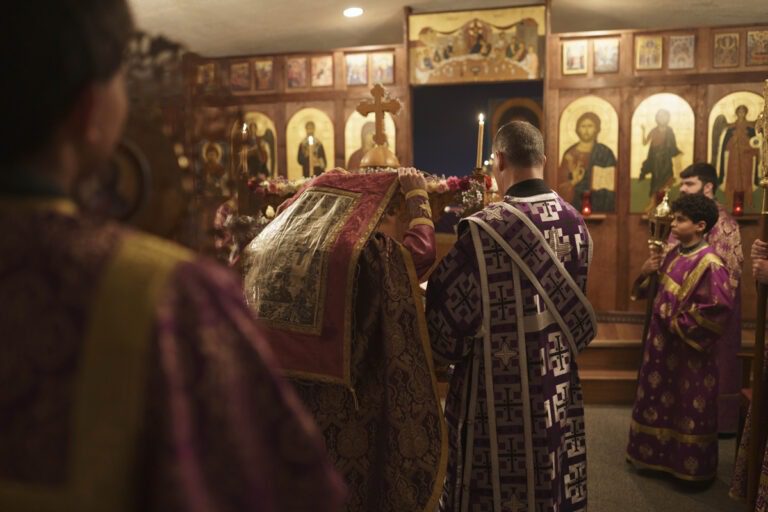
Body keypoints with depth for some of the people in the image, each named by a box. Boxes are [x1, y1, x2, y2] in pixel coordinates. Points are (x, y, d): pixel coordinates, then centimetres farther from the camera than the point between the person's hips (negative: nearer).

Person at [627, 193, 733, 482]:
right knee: (659, 397, 17)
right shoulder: (674, 253, 4)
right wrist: (646, 273, -6)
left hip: (689, 348, -7)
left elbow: (720, 308, -24)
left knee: (689, 406, 6)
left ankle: (690, 464, 23)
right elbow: (660, 292, 14)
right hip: (663, 341, 8)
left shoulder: (709, 264, -18)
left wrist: (681, 323, -17)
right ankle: (657, 453, 34)